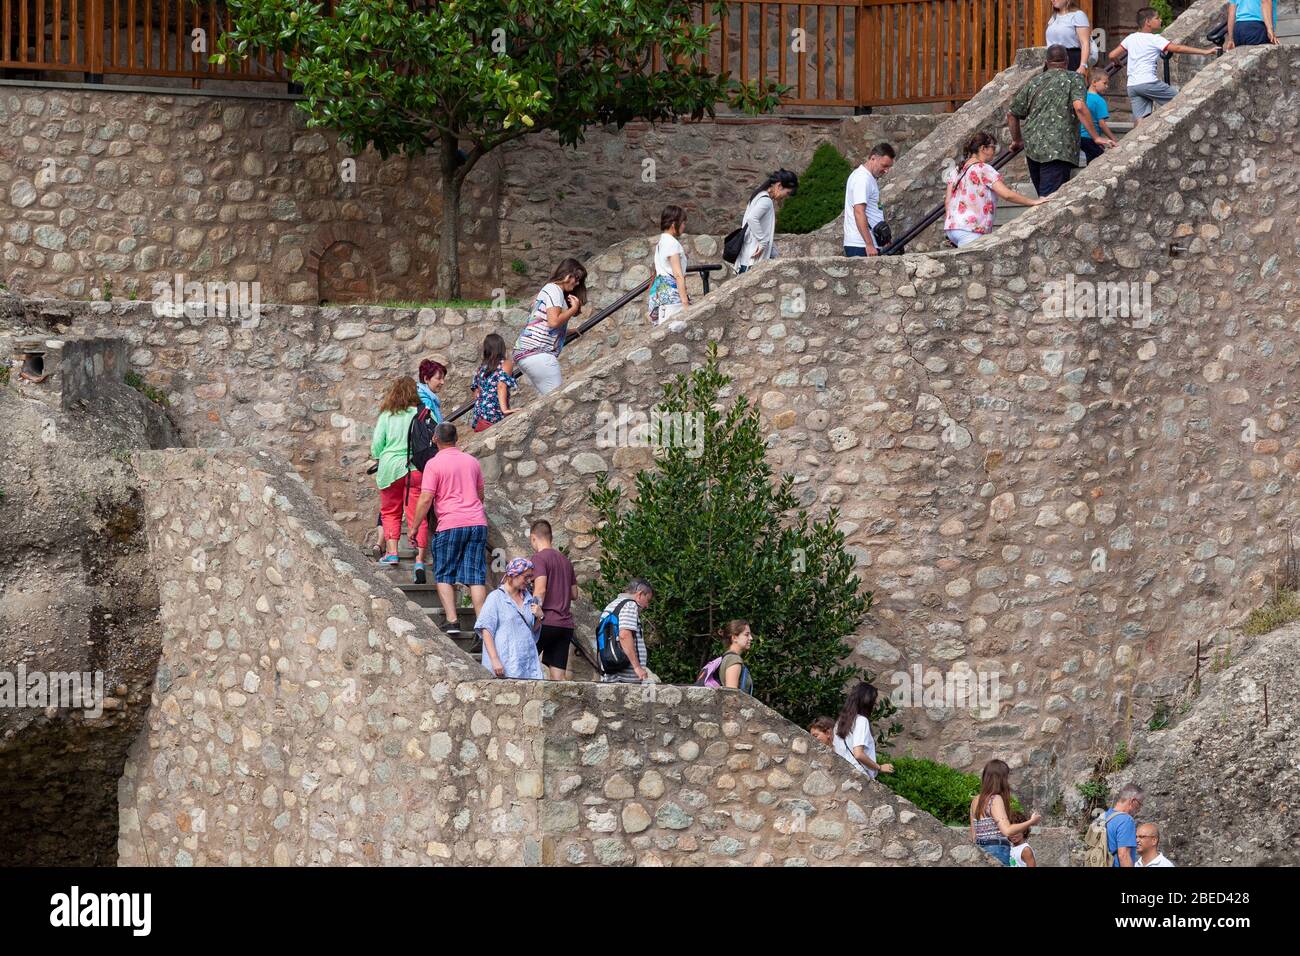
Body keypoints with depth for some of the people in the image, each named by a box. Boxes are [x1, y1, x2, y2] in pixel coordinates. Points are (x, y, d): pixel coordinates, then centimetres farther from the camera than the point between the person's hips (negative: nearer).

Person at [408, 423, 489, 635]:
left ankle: (452, 621, -7)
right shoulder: (471, 461, 14)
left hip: (450, 524, -4)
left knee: (444, 576, 7)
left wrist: (414, 528, 0)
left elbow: (426, 499, -9)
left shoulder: (434, 464, -4)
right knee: (476, 577, 2)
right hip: (477, 522, 4)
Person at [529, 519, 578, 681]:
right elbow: (574, 594, 22)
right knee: (558, 675, 4)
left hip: (547, 623, -7)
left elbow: (540, 590, -17)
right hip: (566, 624, 7)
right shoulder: (565, 560, 17)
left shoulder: (539, 558, -5)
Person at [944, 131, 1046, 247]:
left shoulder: (958, 170, 16)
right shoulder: (984, 169, -7)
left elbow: (947, 200, 16)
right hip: (969, 231, -9)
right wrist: (1033, 202, -6)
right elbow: (1007, 195, -13)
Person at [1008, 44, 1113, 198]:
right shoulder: (1074, 79, 2)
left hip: (1032, 149, 5)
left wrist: (1017, 141, 33)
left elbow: (1012, 115, 18)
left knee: (1043, 197, 17)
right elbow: (1079, 107, -15)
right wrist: (1096, 137, -11)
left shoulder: (1034, 83, 17)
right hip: (1058, 150, -5)